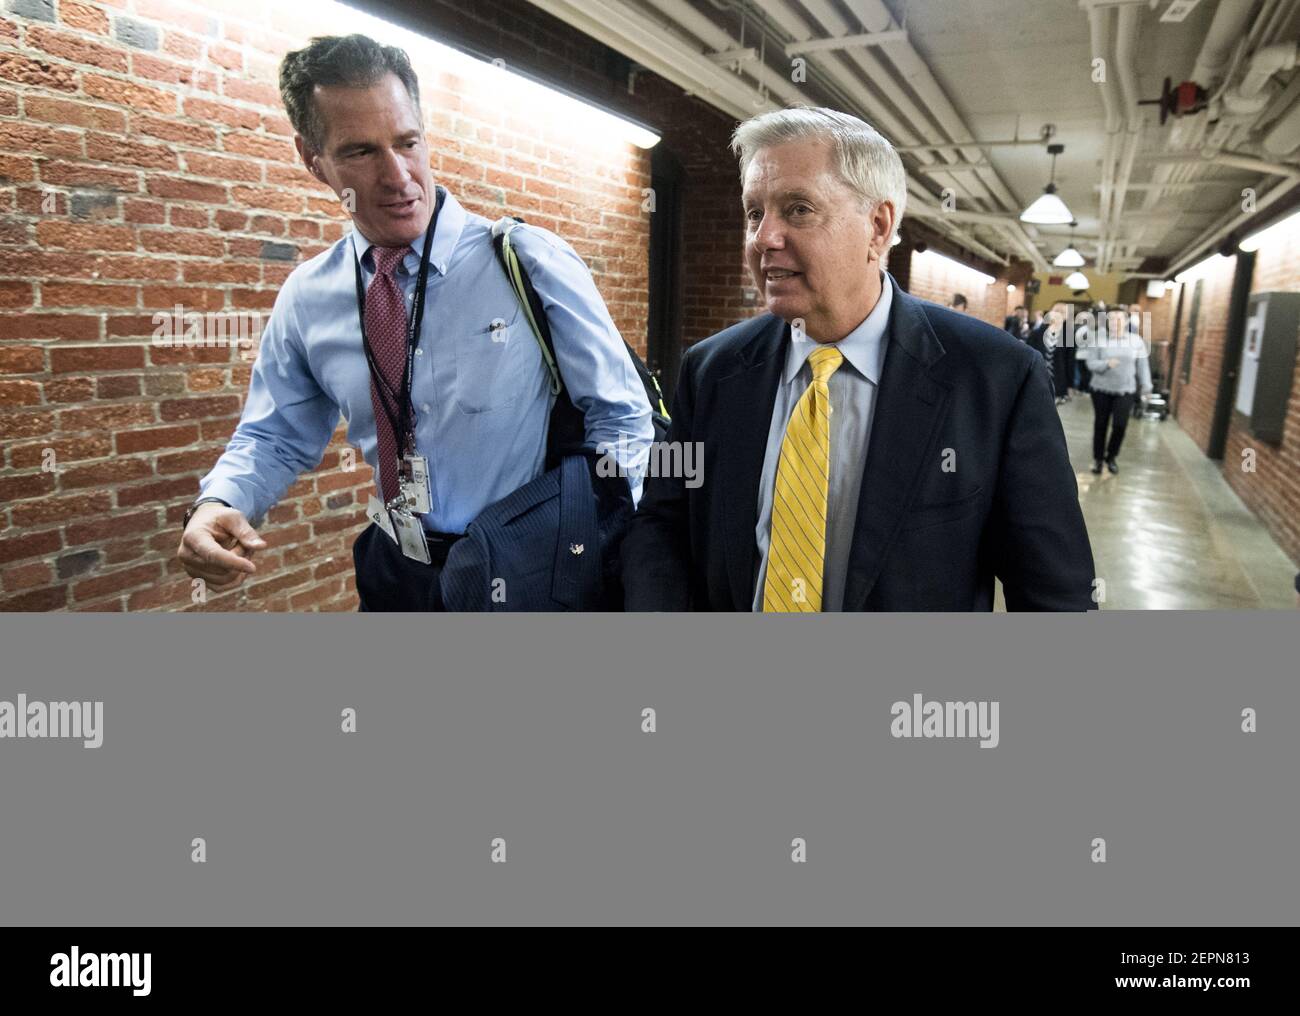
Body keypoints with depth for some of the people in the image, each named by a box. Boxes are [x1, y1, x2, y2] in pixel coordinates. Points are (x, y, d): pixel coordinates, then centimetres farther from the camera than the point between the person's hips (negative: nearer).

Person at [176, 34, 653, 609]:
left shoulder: (533, 264, -14)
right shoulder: (305, 299, -2)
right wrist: (216, 506, -13)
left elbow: (621, 416, -9)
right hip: (393, 573, 4)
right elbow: (275, 437, 8)